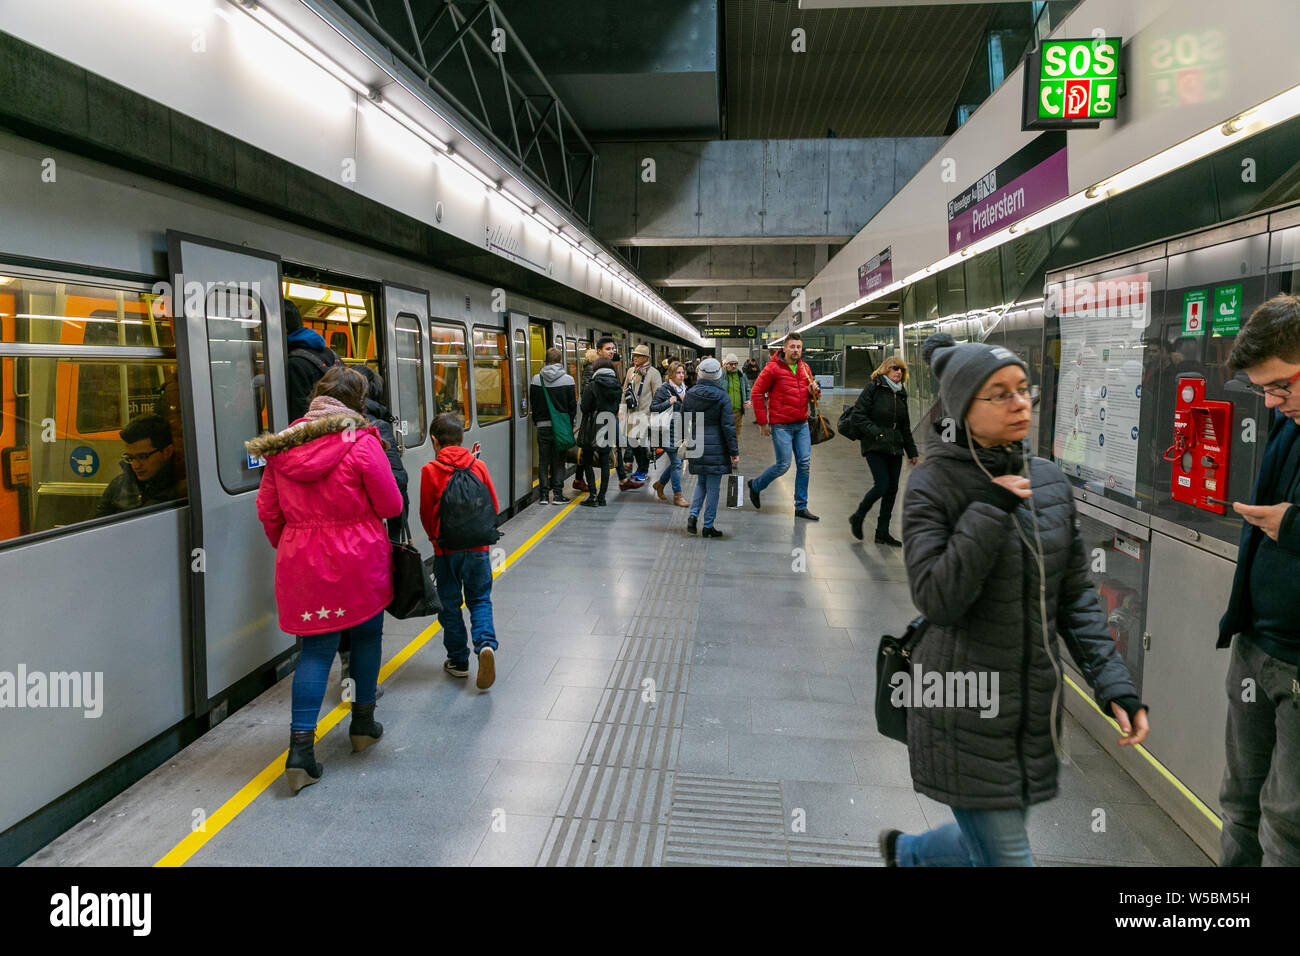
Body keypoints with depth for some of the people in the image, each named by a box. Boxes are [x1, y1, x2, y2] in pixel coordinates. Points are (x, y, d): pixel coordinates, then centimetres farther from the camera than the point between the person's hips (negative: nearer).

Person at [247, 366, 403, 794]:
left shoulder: (281, 446, 0)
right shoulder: (362, 445, -15)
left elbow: (268, 511, 6)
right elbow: (391, 506, -8)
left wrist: (287, 549, 22)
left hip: (302, 565, 3)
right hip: (358, 562, -3)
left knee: (316, 649, 9)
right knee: (367, 635, 18)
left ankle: (301, 745, 0)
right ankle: (363, 723, 32)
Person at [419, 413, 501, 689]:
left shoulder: (430, 471, -10)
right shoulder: (478, 465, -3)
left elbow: (426, 514, -3)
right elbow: (494, 508, 3)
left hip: (446, 550, -2)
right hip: (478, 546, 2)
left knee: (449, 604, 12)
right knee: (480, 599, 14)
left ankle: (459, 661, 19)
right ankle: (486, 643, -10)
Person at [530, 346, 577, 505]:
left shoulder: (536, 379, -1)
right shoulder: (567, 379, -6)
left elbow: (533, 404, 5)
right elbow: (572, 405, -2)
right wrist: (570, 424, 9)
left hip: (542, 426, 1)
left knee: (543, 460, 8)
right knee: (558, 461, 6)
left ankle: (544, 494, 10)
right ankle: (557, 493, 6)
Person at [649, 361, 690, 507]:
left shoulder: (685, 389, 14)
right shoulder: (664, 389, -7)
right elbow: (653, 408, -11)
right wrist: (669, 402, -20)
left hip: (681, 432, 7)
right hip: (669, 431, -7)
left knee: (676, 462, 11)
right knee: (676, 463, -8)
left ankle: (660, 484, 33)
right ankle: (677, 496, -1)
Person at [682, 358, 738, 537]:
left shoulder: (690, 394, 3)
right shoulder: (722, 396, -8)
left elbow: (682, 420, 9)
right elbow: (728, 426, -8)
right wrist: (734, 452, -4)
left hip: (696, 446, 4)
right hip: (716, 447, -4)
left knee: (701, 482, 20)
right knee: (713, 487, 3)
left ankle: (693, 515, 3)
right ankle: (708, 527, 7)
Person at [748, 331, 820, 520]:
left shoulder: (805, 368, 10)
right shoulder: (773, 368, -9)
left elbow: (810, 394, 23)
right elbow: (756, 393, -8)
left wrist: (814, 391, -3)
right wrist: (762, 422, -10)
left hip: (802, 424, 6)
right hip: (781, 425, -6)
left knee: (805, 464, 4)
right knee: (783, 465, -6)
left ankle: (801, 507, 14)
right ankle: (755, 486, 21)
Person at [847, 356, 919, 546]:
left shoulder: (901, 393, 16)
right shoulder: (873, 388, -3)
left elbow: (905, 426, 21)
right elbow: (858, 415, -10)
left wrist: (912, 451, 18)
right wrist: (876, 433, -19)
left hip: (895, 448, 6)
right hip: (875, 447, -6)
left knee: (892, 488, 4)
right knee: (882, 485, -14)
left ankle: (882, 532, 13)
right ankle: (857, 518, 10)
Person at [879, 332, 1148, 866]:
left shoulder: (1049, 481, 3)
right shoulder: (932, 485, -13)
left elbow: (1076, 595, 7)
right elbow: (937, 599, -22)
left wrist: (1113, 683, 0)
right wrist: (990, 510, -23)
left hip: (1035, 709, 6)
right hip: (966, 709, -6)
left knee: (988, 844, 20)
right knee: (1006, 854, 3)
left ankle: (906, 852, 49)